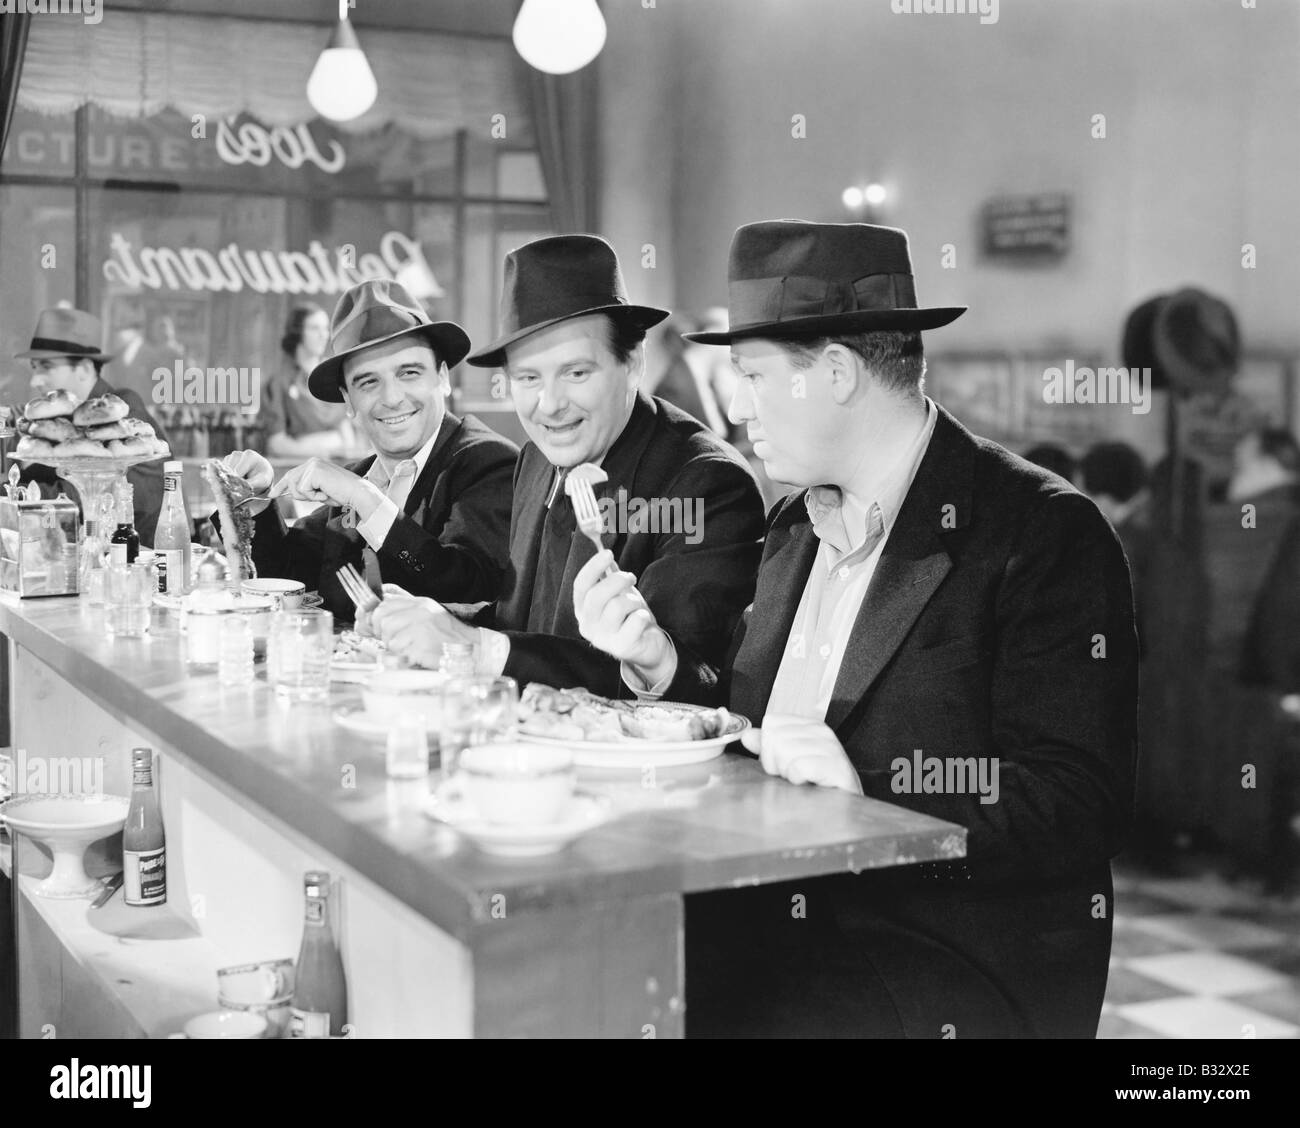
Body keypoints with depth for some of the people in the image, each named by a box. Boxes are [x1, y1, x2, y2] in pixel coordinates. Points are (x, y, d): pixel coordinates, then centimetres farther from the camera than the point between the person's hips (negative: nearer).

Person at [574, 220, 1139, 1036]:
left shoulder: (1048, 534, -12)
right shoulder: (798, 524, 12)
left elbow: (1079, 814, -16)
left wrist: (867, 796, -25)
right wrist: (660, 668, -3)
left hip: (960, 969, -6)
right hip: (776, 921, 6)